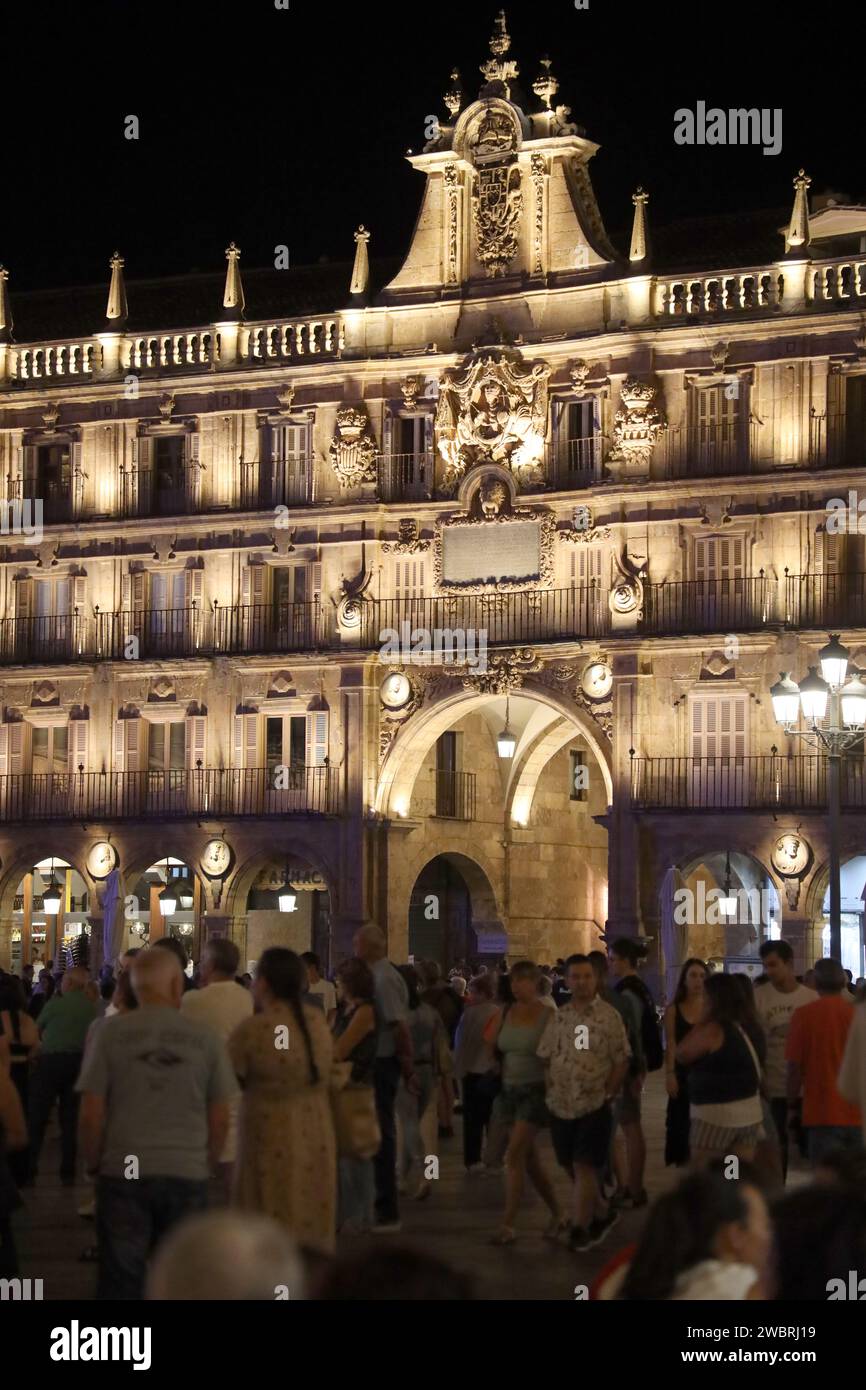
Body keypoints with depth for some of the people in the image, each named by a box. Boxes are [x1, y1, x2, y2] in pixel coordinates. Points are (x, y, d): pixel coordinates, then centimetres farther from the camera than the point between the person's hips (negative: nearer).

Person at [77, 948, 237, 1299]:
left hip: (123, 1174, -1)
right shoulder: (205, 1038, -1)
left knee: (121, 1283, 6)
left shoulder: (111, 1032, -4)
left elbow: (91, 1114, -5)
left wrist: (94, 1164, 9)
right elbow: (220, 1119, 3)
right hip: (187, 1174, 1)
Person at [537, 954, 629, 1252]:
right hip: (561, 1105, 5)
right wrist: (551, 1090, 4)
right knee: (571, 1167, 12)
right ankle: (602, 1213, 30)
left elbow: (621, 1061, -5)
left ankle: (580, 1228, -1)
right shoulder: (559, 1017, 8)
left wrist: (608, 1093, -9)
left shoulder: (608, 1016, -5)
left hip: (594, 1105, -5)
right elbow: (545, 1057, 14)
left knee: (584, 1166, -8)